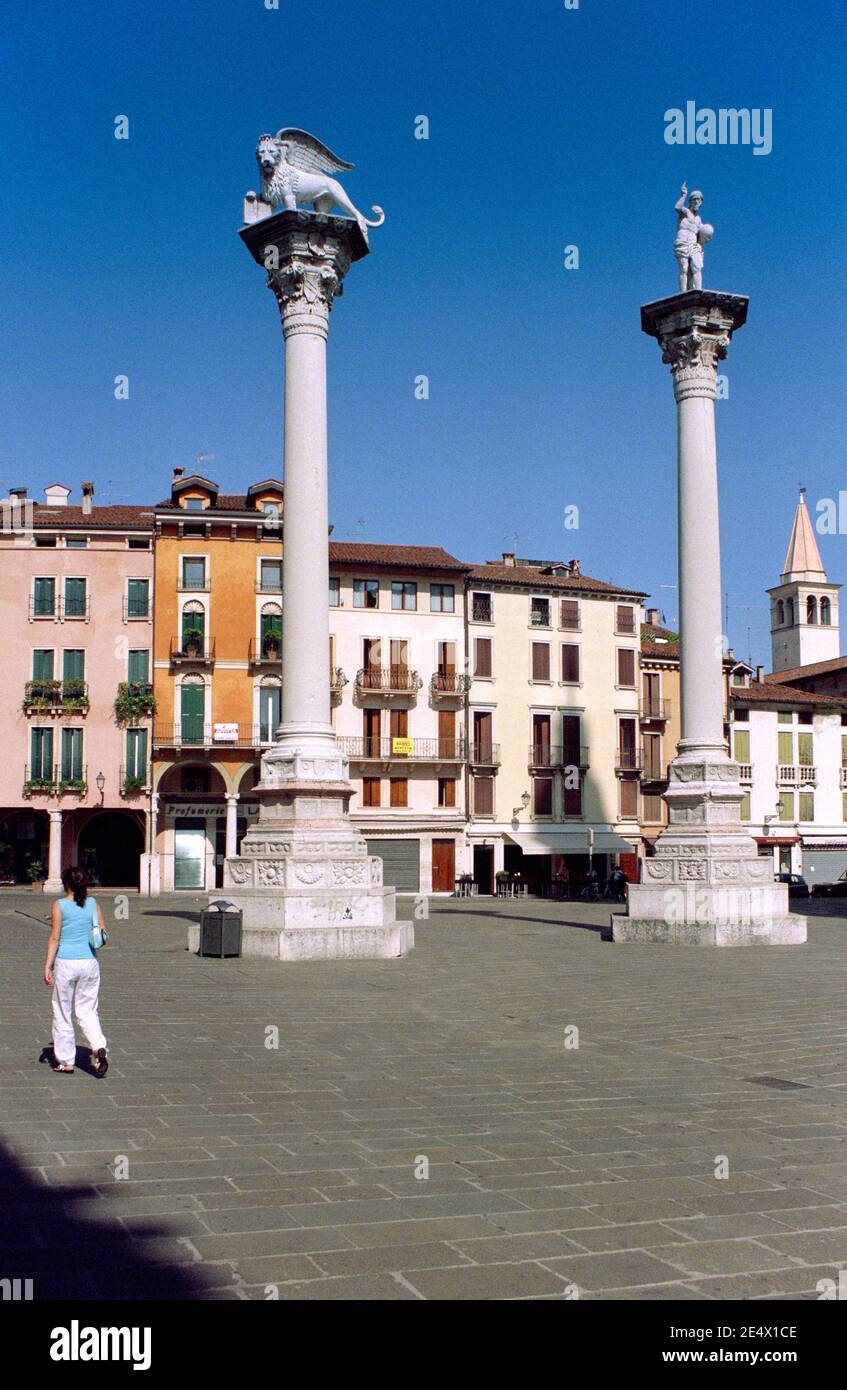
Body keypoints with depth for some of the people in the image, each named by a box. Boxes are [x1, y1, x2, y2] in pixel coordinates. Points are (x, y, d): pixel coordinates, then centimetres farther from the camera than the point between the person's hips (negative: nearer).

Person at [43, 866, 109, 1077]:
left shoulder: (60, 905, -6)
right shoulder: (92, 903, 3)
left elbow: (54, 938, -8)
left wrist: (47, 967, -4)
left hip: (66, 963, -3)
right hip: (89, 962, 3)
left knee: (62, 1014, 10)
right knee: (87, 1011, 12)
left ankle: (65, 1061, 16)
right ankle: (99, 1047, -12)